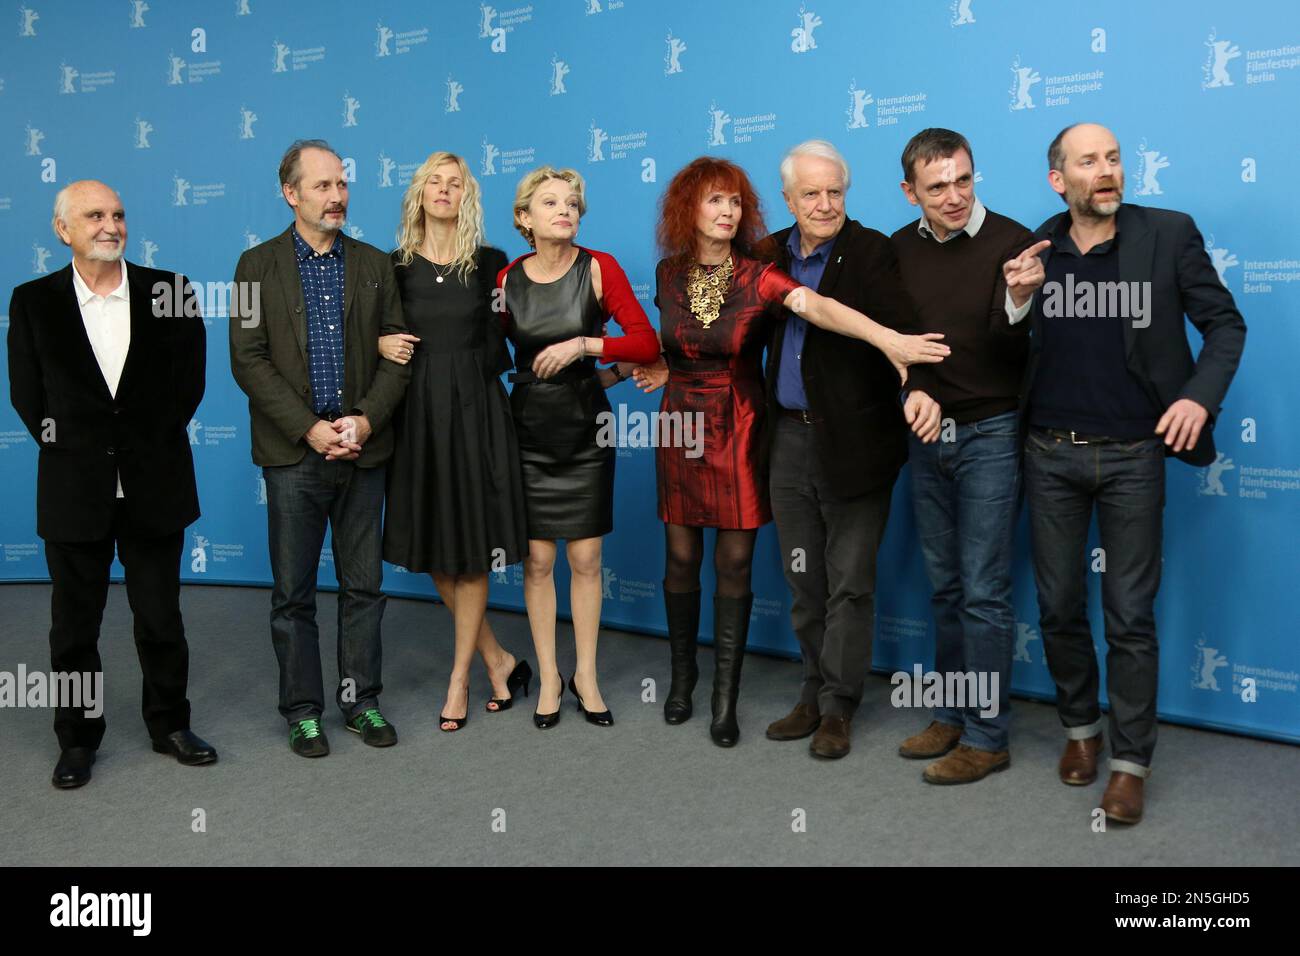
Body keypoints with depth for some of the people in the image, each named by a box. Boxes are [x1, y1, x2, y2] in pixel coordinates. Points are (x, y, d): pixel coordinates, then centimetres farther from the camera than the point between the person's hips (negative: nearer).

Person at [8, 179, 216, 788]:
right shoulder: (33, 302, 1)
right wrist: (64, 445, -3)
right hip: (74, 490, 0)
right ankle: (77, 739, 25)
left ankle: (170, 725, 27)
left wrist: (153, 442, -2)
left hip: (154, 486, 0)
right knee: (74, 626, 10)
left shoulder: (170, 292, 0)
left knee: (161, 618, 11)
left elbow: (189, 381, 1)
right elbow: (27, 394, 2)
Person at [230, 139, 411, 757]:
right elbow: (248, 360, -4)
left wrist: (367, 419, -11)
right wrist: (310, 429, -13)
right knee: (293, 591, 5)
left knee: (364, 586, 8)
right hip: (294, 452, -2)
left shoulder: (375, 265, 9)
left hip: (363, 450, 2)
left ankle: (361, 700, 21)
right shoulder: (259, 265, 3)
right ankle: (302, 711, 16)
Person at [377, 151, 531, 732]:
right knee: (432, 549, 6)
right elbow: (377, 332, 13)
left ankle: (460, 679, 16)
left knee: (471, 549, 2)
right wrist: (381, 343, -10)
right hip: (417, 414, 2)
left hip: (474, 410, -2)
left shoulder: (490, 264, 2)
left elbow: (502, 344, 5)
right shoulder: (396, 265, 5)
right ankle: (499, 661, 24)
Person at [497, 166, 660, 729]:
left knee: (585, 558, 5)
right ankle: (549, 678, 18)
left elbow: (647, 344, -11)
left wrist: (583, 347, -20)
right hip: (529, 432, 1)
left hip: (585, 429, -1)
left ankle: (586, 676, 19)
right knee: (538, 559, 4)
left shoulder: (598, 268, -6)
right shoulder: (506, 280, -1)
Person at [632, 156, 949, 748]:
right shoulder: (669, 273, 1)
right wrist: (664, 372, -4)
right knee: (681, 557, 8)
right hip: (681, 427, 3)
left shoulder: (756, 274, -11)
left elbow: (815, 305, -30)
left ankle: (726, 696, 12)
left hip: (739, 431, -3)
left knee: (734, 563, 1)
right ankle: (683, 674, 27)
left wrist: (887, 338, -47)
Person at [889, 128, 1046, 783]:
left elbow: (1012, 353, -17)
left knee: (983, 590, -3)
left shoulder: (1012, 242, -11)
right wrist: (915, 390, -8)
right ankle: (952, 716, 26)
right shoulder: (900, 250, 4)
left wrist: (1017, 301, -37)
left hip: (990, 434, -5)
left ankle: (986, 736, 8)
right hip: (928, 433, 5)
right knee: (944, 586, 13)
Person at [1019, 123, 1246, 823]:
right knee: (1058, 607, 12)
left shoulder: (1169, 235, -3)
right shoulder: (1032, 250, 2)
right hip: (1051, 454, 2)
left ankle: (1131, 761, 16)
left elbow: (1225, 323, 1)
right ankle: (1079, 726, 33)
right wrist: (1015, 299, -14)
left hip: (1133, 454, -2)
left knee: (1130, 616, 3)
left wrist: (1200, 396, -15)